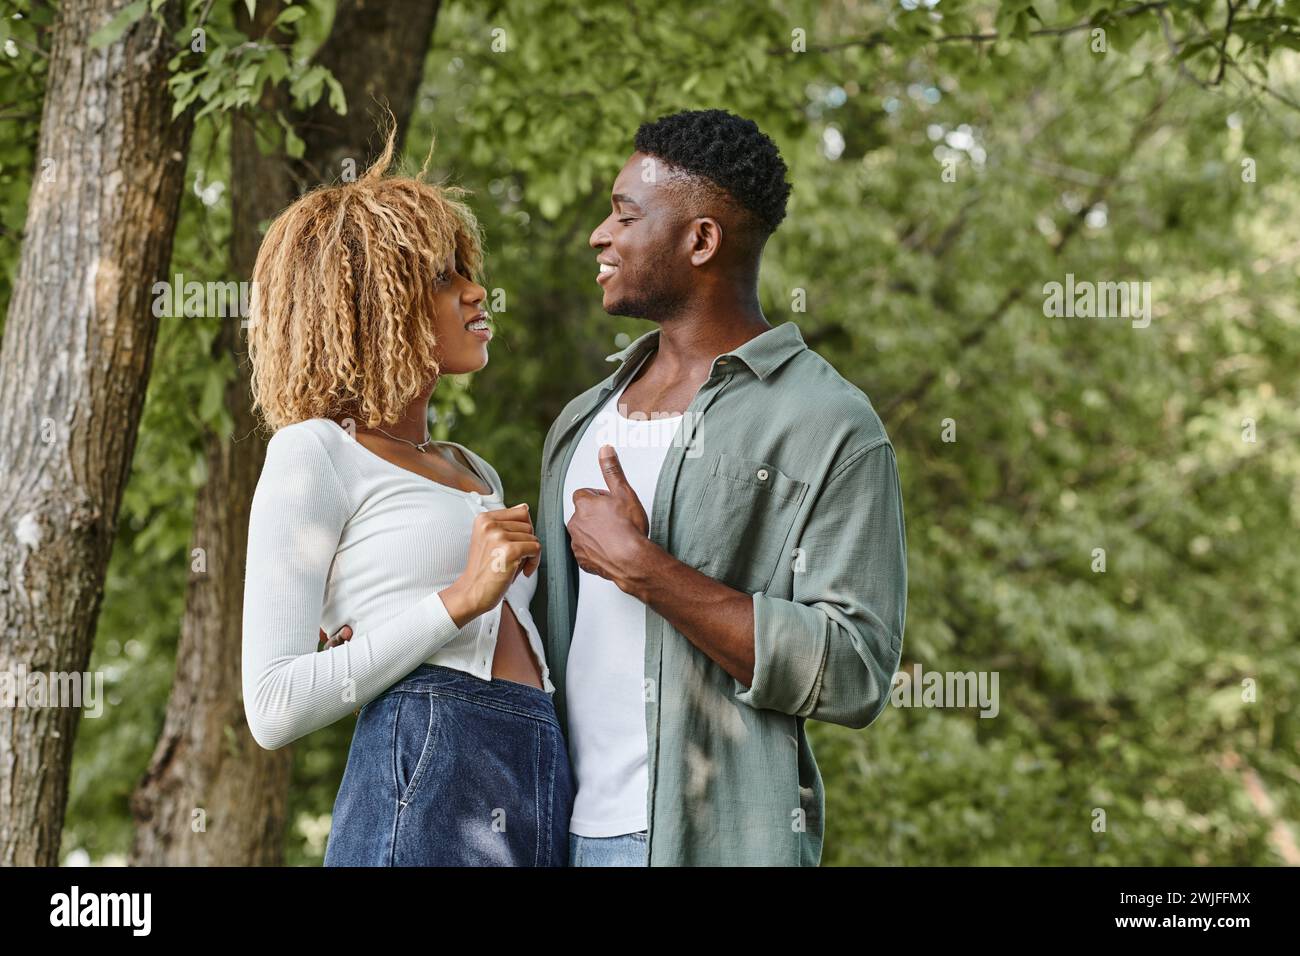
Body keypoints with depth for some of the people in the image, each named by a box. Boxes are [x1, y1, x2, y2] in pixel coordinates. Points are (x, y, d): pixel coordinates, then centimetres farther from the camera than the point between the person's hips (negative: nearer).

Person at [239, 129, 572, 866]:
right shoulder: (315, 455, 0)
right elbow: (274, 707, -10)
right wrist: (460, 599, -13)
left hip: (550, 793, 8)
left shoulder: (476, 474, 23)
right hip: (427, 787, -8)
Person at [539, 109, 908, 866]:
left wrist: (641, 567, -17)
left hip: (715, 839, -6)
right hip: (565, 831, 6)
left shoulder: (830, 427, -7)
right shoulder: (582, 424, 15)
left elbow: (854, 675, -16)